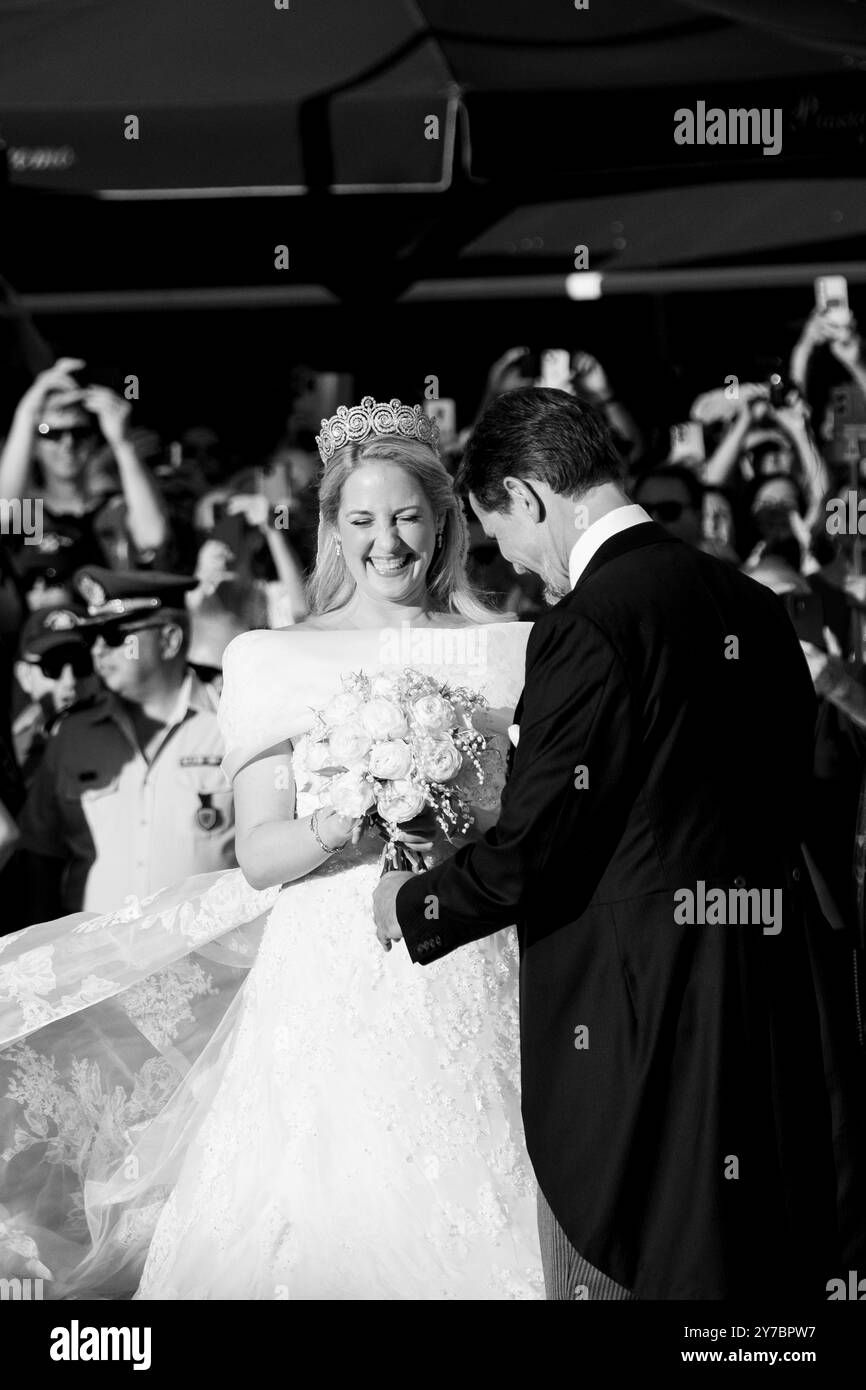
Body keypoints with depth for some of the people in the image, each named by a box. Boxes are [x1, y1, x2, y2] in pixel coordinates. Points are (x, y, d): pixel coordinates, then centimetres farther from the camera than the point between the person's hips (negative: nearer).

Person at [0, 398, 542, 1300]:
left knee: (463, 1225, -4)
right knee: (316, 1231, -5)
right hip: (329, 982, -1)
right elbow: (258, 854, 0)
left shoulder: (506, 653, 8)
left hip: (470, 984, 1)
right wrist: (336, 829, -19)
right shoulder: (279, 661, 5)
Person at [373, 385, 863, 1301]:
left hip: (628, 1016, -8)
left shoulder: (588, 626, -17)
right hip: (769, 1010, 8)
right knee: (751, 1260, 16)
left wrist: (417, 908, 2)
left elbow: (532, 851, -15)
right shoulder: (753, 607, 6)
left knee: (613, 1269, 4)